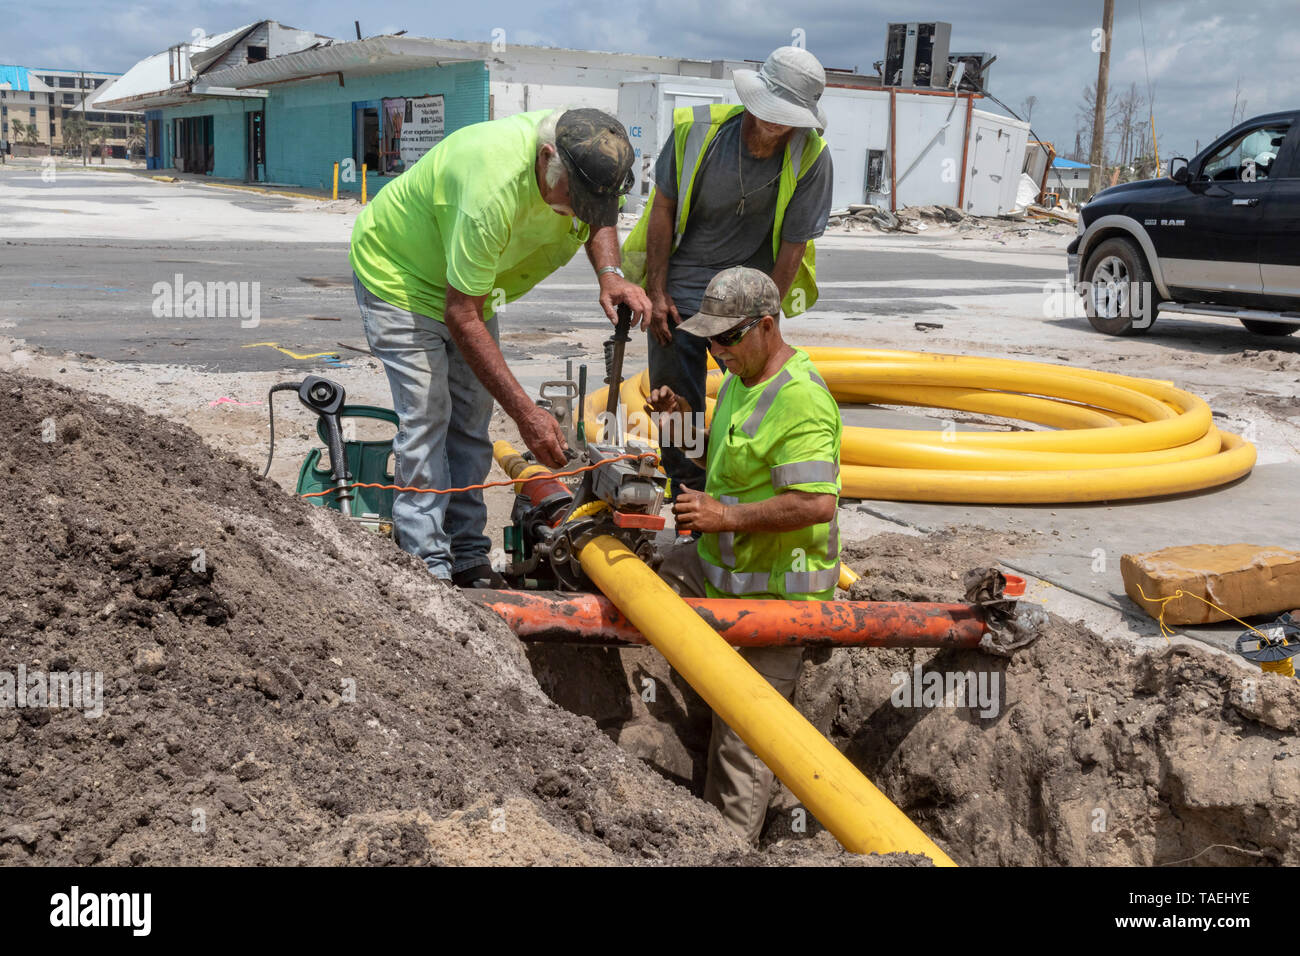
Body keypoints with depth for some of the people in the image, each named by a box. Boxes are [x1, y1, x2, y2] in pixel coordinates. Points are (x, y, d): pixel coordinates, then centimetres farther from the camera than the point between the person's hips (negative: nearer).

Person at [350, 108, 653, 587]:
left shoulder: (585, 153, -21)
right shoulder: (493, 191, -42)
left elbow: (598, 217, 5)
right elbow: (462, 317, -35)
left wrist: (609, 274, -17)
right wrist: (526, 413, -35)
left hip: (471, 280, 7)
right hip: (396, 273, -7)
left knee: (472, 417, 6)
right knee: (426, 416, -14)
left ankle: (467, 557, 13)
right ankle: (427, 568, -8)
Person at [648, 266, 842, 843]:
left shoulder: (801, 400, -23)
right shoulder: (741, 377, 10)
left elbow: (817, 503, -30)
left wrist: (725, 516, -24)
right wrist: (683, 424, 6)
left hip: (772, 589, -10)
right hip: (716, 565, 10)